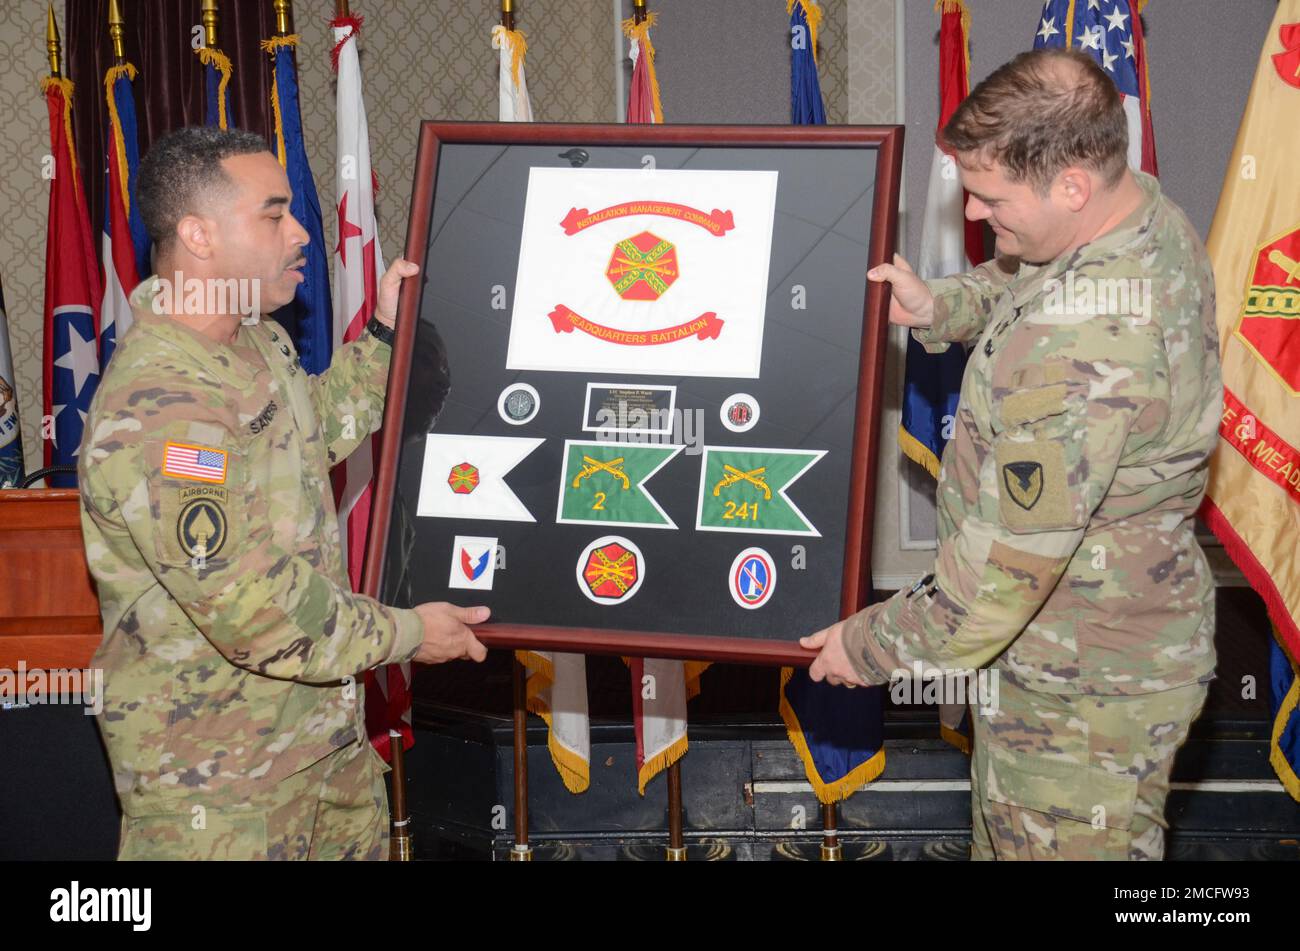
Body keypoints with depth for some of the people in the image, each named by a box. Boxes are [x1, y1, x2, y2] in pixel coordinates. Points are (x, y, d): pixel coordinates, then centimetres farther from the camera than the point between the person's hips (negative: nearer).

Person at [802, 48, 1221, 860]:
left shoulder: (1076, 352, -37)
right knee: (1007, 829, 27)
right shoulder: (1147, 212, -6)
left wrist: (876, 647, -16)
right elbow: (1021, 284, 17)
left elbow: (1007, 568, -31)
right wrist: (940, 307, -3)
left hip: (1085, 687, -10)